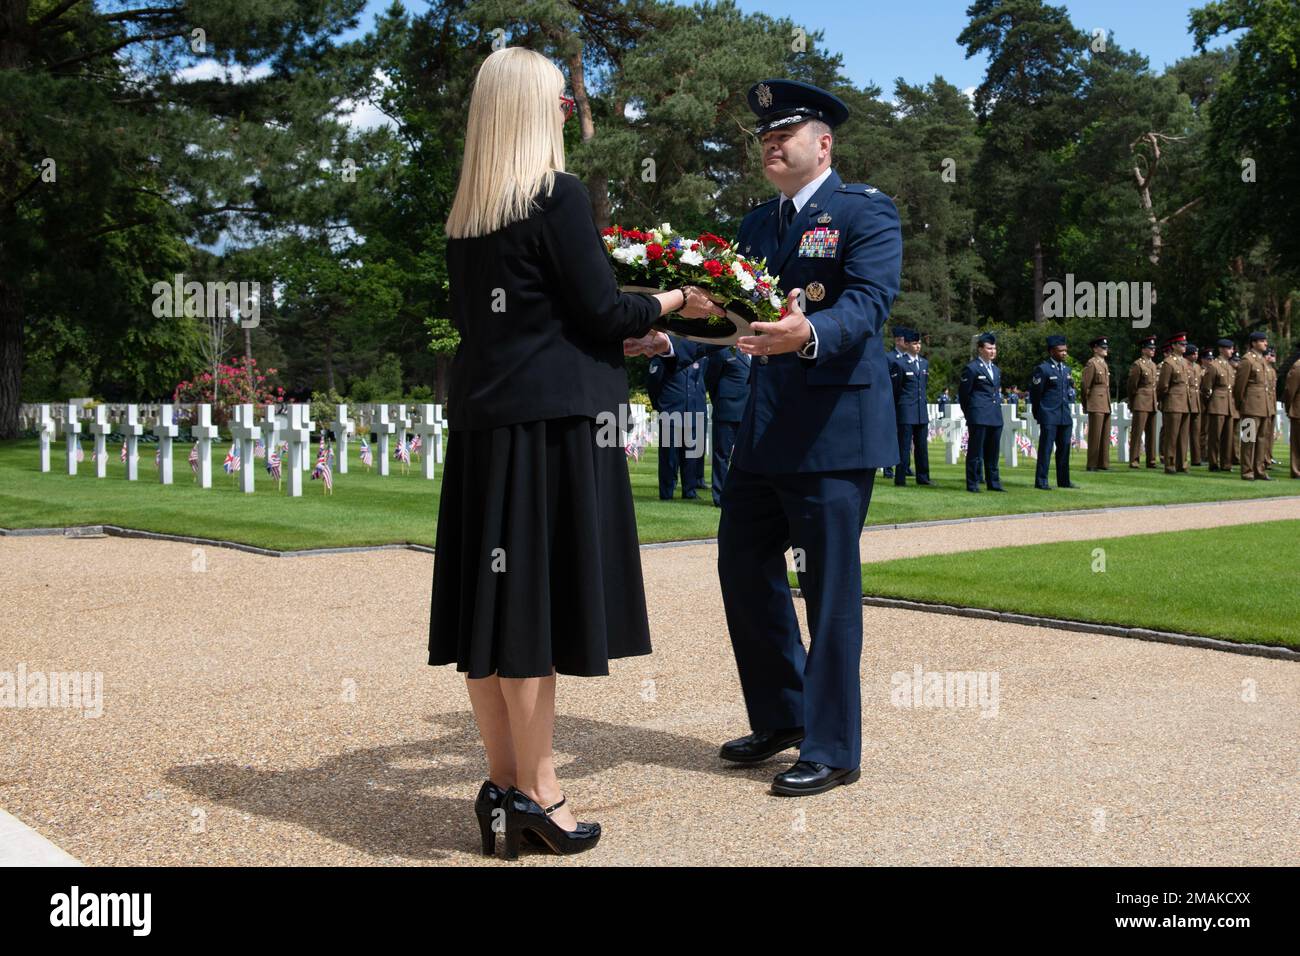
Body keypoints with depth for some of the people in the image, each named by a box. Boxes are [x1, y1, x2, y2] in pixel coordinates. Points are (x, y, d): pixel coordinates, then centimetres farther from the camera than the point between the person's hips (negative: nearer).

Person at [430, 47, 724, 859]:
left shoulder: (466, 213, 12)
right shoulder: (560, 196, -10)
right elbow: (603, 310, -11)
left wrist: (615, 337, 27)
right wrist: (677, 299, 8)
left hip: (483, 420, 7)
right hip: (553, 421, -7)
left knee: (495, 599, 8)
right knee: (539, 600, -2)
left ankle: (503, 782, 17)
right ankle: (536, 794, 6)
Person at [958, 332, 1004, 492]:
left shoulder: (996, 370, 18)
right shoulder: (971, 368, -5)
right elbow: (963, 393, -3)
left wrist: (995, 407, 18)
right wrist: (969, 413, 3)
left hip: (995, 416, 7)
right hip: (978, 417, -7)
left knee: (992, 451, 10)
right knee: (975, 451, -3)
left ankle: (993, 483, 16)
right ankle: (972, 484, 1)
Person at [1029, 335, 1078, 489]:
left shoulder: (1066, 369, 14)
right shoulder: (1043, 369, -8)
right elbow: (1034, 393, -5)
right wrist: (1038, 415, 0)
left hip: (1065, 415, 7)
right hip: (1049, 417, -7)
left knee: (1064, 448, 11)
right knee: (1046, 448, -5)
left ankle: (1064, 481, 19)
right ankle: (1041, 482, -1)